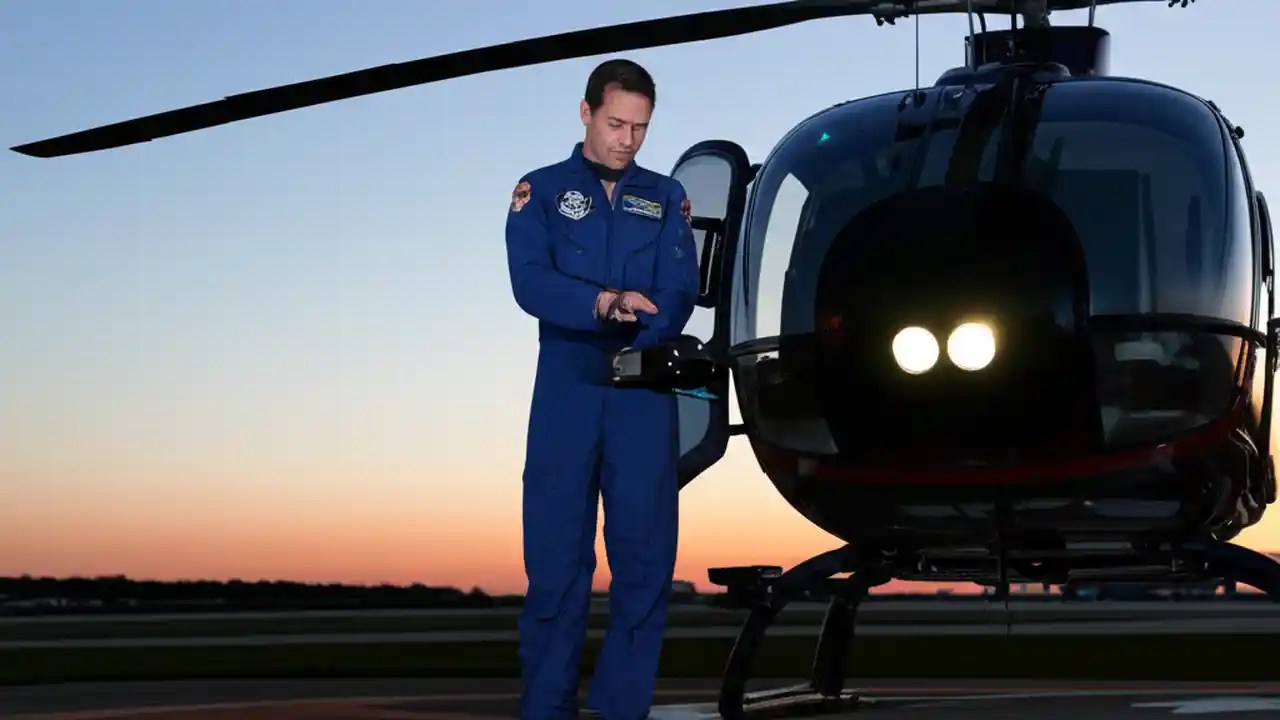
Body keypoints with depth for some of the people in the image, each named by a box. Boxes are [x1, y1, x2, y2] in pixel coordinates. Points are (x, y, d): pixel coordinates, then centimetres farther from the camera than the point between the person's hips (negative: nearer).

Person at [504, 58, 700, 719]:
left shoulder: (666, 197, 15)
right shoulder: (541, 191, 10)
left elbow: (679, 293, 2)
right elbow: (531, 284, -7)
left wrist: (634, 349, -14)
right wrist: (603, 304, -24)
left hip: (645, 393, 2)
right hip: (567, 389, -1)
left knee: (645, 553, -1)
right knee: (555, 554, -3)